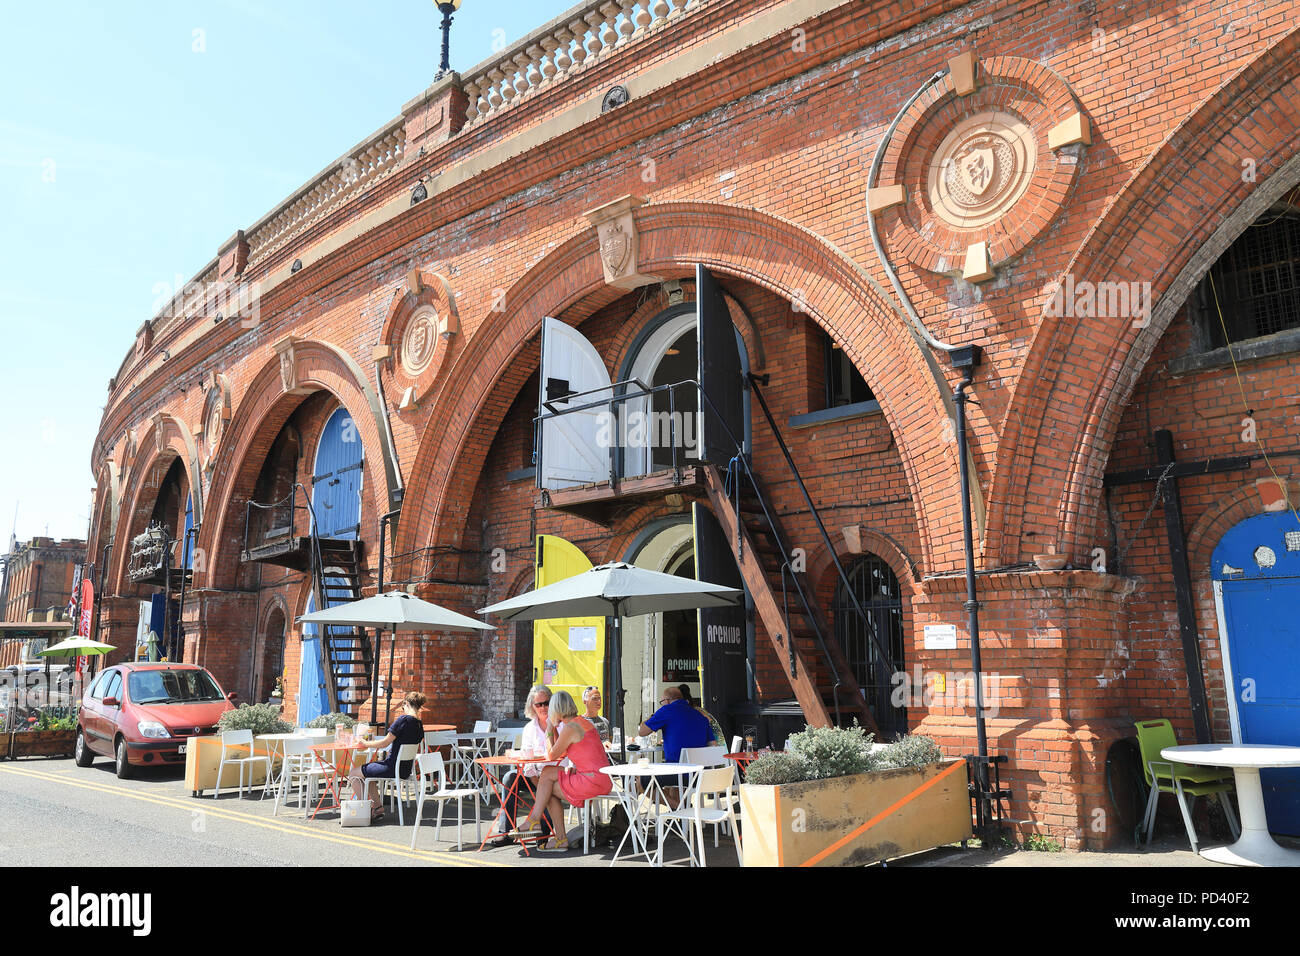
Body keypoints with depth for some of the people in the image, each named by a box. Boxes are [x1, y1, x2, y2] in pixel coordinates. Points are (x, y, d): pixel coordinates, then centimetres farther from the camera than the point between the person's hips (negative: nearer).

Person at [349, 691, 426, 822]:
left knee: (353, 774, 10)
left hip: (393, 768, -9)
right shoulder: (419, 725, 7)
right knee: (367, 770, 29)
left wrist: (366, 744, 0)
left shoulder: (403, 719, -17)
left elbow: (385, 743, -14)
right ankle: (377, 807, 21)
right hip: (405, 770, 9)